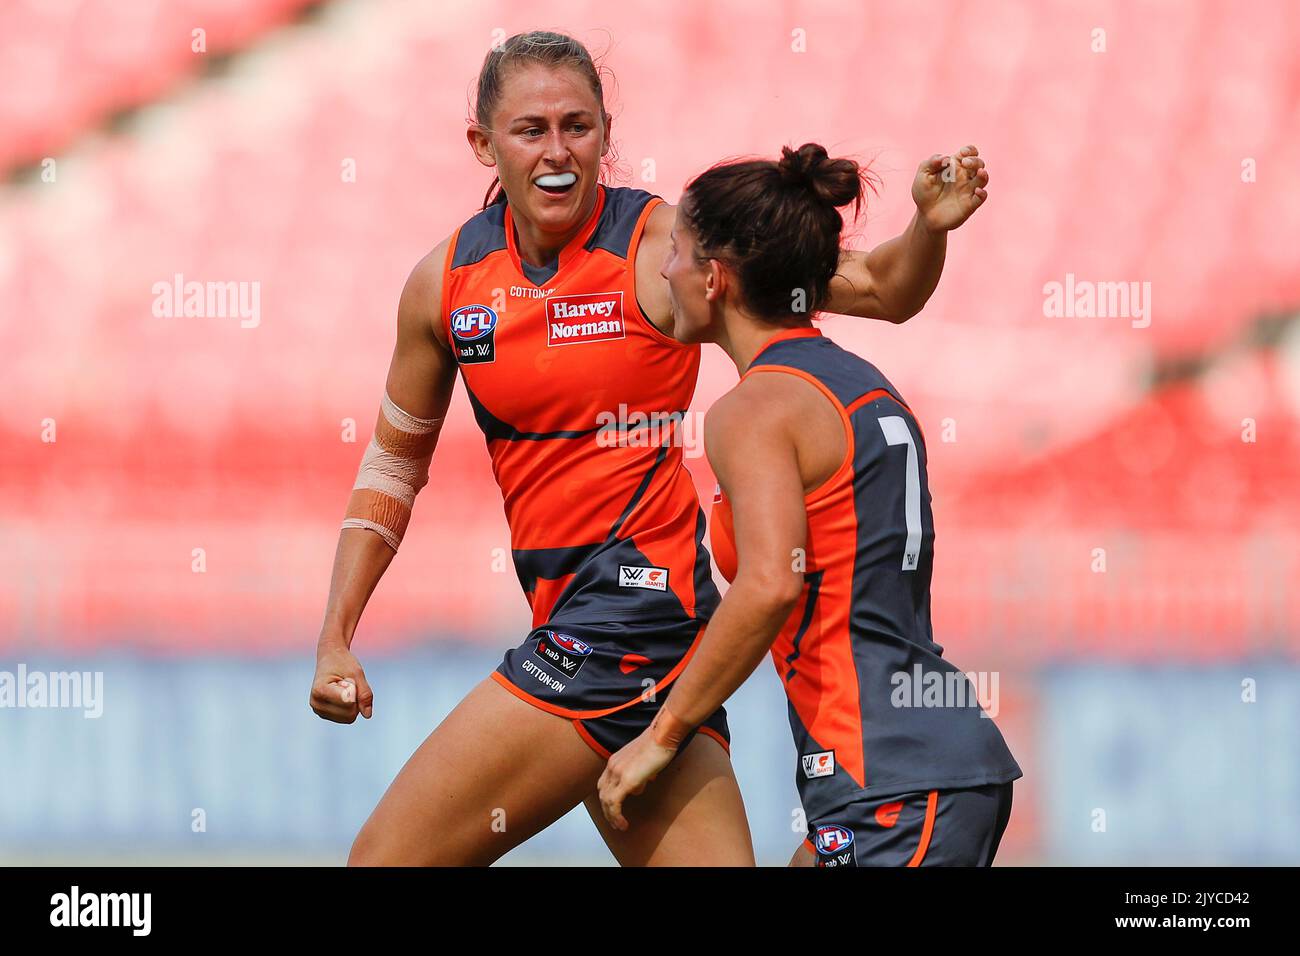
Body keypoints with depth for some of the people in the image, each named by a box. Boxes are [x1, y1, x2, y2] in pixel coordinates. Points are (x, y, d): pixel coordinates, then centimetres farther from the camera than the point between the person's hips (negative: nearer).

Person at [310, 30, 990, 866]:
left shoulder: (666, 243, -7)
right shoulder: (444, 284, 8)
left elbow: (882, 292, -2)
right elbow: (395, 462, 21)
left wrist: (930, 226, -23)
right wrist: (335, 640, 15)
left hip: (636, 599, -6)